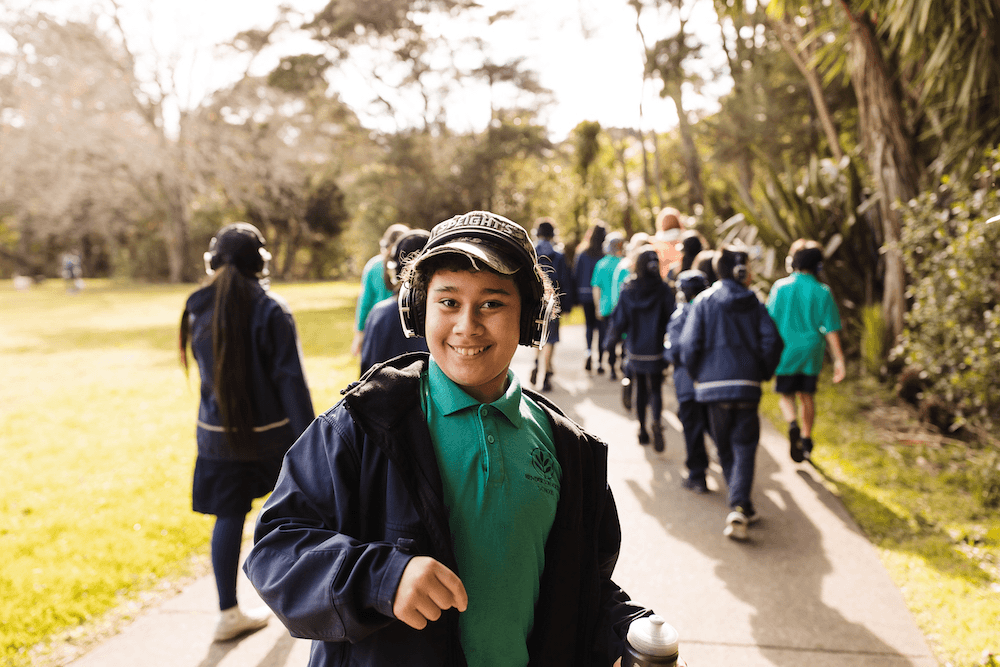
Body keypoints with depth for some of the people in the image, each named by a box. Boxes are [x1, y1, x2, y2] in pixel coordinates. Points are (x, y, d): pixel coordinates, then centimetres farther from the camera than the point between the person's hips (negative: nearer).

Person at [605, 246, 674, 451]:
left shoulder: (627, 290, -7)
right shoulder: (663, 290, -10)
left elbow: (619, 320, -4)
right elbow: (671, 319, -8)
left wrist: (612, 338, 14)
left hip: (635, 350, 1)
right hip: (656, 349, -1)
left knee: (640, 389, 15)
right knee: (656, 388, 7)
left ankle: (642, 429, 20)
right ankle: (656, 422, -18)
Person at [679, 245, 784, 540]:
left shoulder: (704, 301, 1)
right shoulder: (754, 303, 3)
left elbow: (689, 344, -7)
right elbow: (772, 341, -6)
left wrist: (697, 375, 7)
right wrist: (763, 373, 9)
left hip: (714, 384, 1)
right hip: (747, 385, 0)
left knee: (725, 448, 14)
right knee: (744, 447, 3)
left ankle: (741, 507, 23)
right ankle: (739, 506, -15)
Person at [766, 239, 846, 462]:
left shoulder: (780, 287, -5)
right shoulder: (822, 292, -4)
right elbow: (831, 329, -5)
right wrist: (839, 360, -1)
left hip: (785, 351, -1)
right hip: (811, 352, 1)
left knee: (786, 395, 10)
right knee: (807, 396, 16)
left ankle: (793, 424, -19)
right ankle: (806, 440, 22)